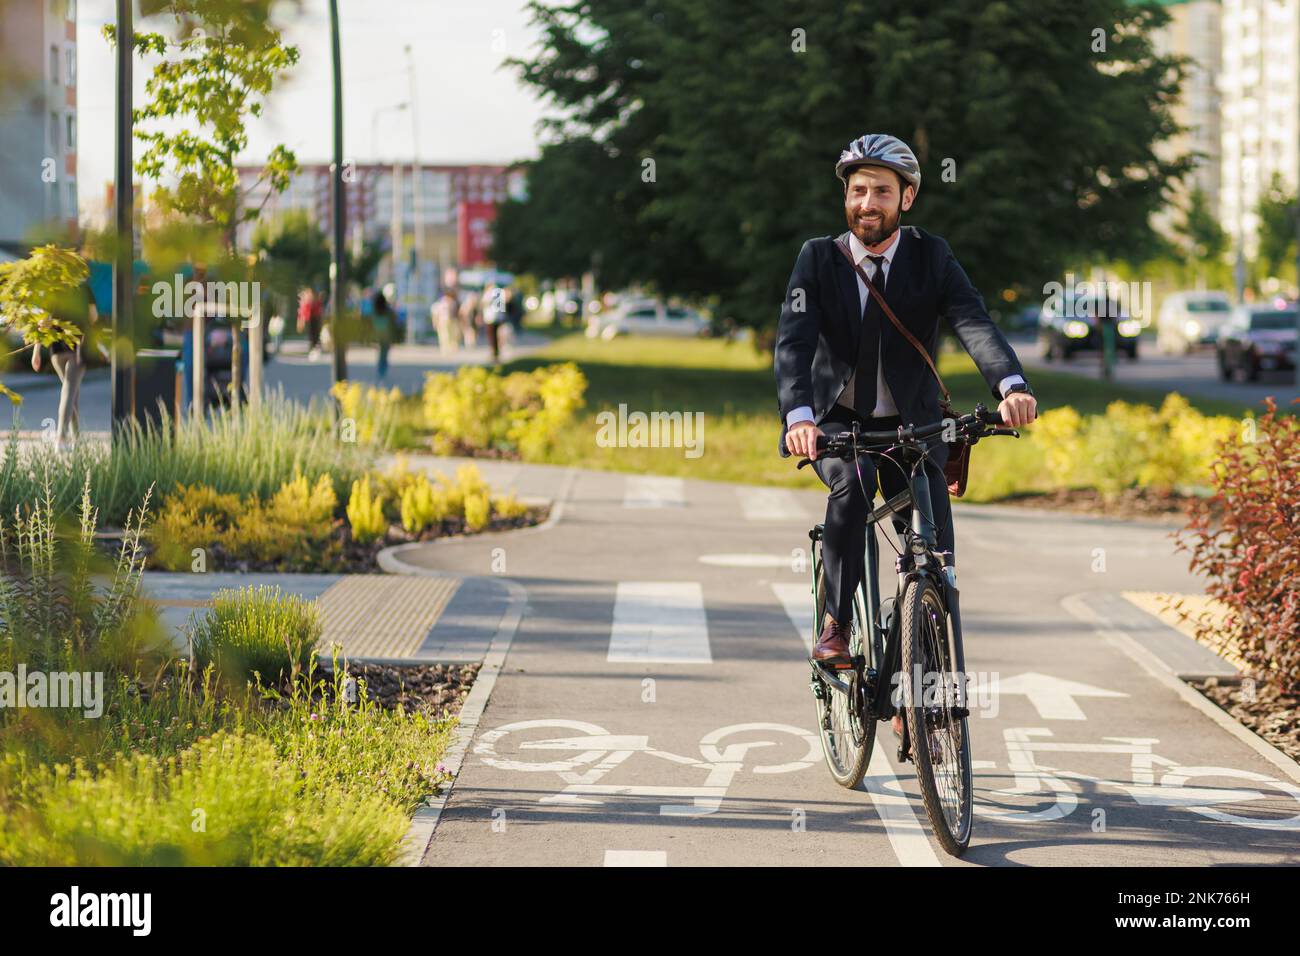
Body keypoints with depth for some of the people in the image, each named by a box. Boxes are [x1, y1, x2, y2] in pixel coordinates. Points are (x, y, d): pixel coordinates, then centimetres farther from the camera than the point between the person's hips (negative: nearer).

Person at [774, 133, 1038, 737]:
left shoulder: (931, 258, -3)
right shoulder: (818, 259, -5)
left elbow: (973, 322, -20)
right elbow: (793, 341, -19)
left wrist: (1010, 384, -40)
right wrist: (798, 414, -39)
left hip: (912, 426, 1)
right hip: (837, 422, -1)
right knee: (853, 481, -35)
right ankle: (836, 622, -21)